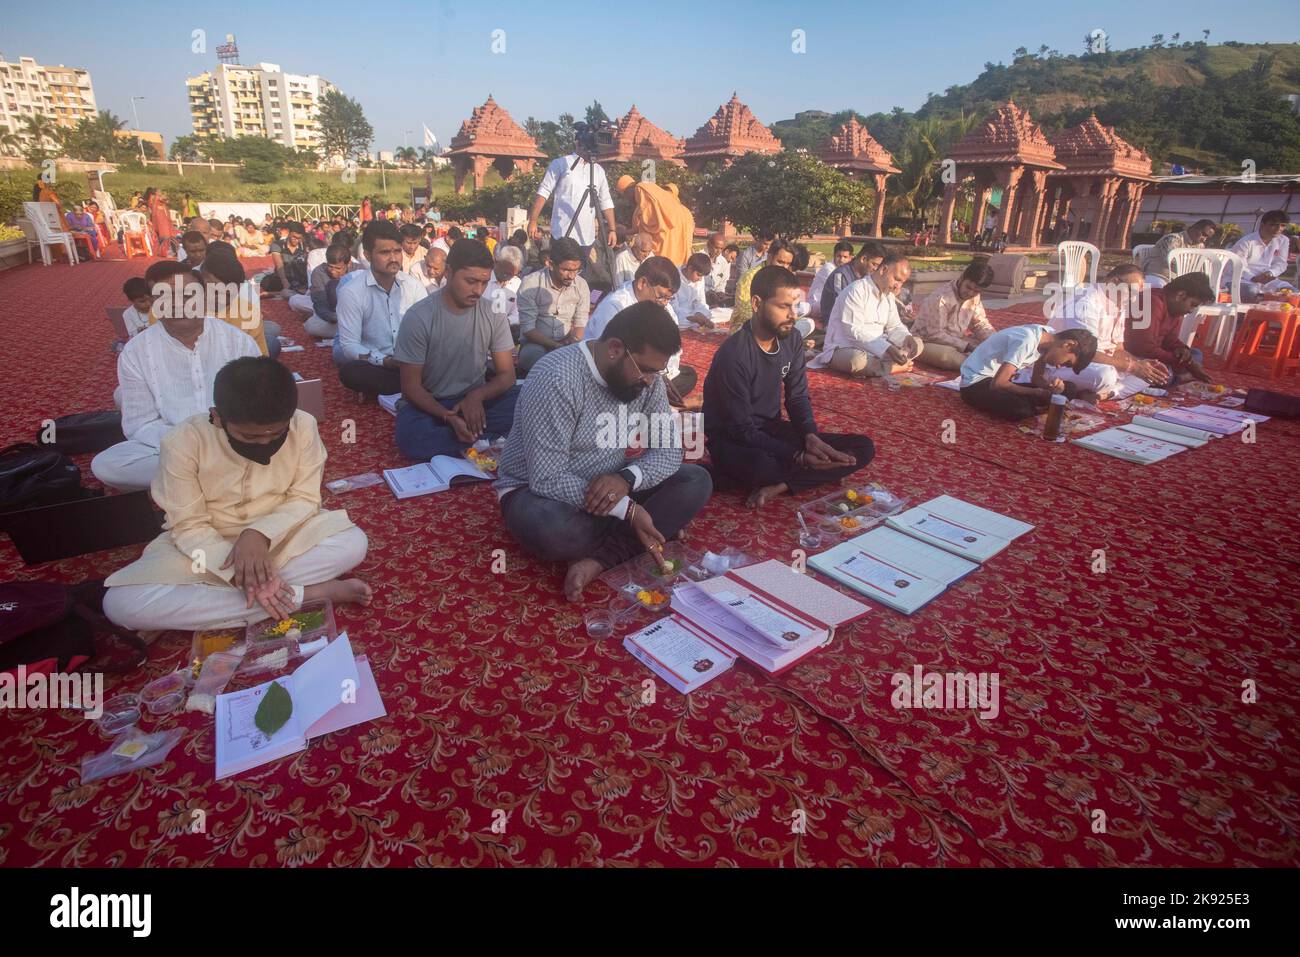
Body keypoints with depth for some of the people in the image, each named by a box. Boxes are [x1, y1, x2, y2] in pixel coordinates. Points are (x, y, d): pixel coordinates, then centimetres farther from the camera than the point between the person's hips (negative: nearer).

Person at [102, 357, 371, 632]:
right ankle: (308, 594, -28)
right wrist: (238, 572, -31)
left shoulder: (303, 426, -19)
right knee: (120, 603, -26)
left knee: (353, 542, -26)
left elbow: (304, 498, -9)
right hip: (206, 545, 0)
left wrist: (261, 533, -27)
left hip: (279, 535, 0)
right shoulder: (183, 442, -21)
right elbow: (188, 527, -16)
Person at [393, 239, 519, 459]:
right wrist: (449, 417, -27)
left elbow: (506, 374, -2)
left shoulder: (493, 313, -5)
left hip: (476, 400, 2)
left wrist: (477, 395, -23)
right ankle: (489, 439, -21)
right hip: (431, 404, -1)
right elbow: (411, 387, -11)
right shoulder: (418, 317, -14)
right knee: (411, 436, -36)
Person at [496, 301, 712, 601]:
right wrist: (628, 511, -32)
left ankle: (600, 559, -22)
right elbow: (548, 480, -30)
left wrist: (626, 478, -27)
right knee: (548, 526, -41)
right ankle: (635, 537, -11)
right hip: (537, 490, -6)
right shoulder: (557, 378, -28)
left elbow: (670, 450, -6)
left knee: (697, 481, -12)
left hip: (611, 488, 6)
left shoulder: (647, 378, -6)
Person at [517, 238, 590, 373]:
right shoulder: (530, 283, -10)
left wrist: (573, 341, -18)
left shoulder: (581, 285, 1)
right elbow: (527, 328, -13)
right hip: (536, 344, -3)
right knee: (533, 354, -37)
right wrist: (556, 345, -27)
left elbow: (581, 324, 6)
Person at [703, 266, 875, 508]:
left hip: (773, 430, 8)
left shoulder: (792, 340, -2)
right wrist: (799, 457, -28)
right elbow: (742, 431, -22)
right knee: (761, 466, -44)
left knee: (863, 448, -5)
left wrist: (811, 437, -16)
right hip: (733, 441, -7)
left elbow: (798, 397, 5)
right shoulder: (734, 355, -24)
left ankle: (778, 486, -18)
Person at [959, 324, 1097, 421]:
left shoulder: (1049, 337, 0)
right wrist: (1037, 393, -20)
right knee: (1020, 409, -35)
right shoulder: (1027, 341, -27)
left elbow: (1037, 379, 6)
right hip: (976, 383, -8)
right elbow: (998, 384, -29)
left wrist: (1052, 385, -16)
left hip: (999, 381, 9)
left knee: (1067, 390, -1)